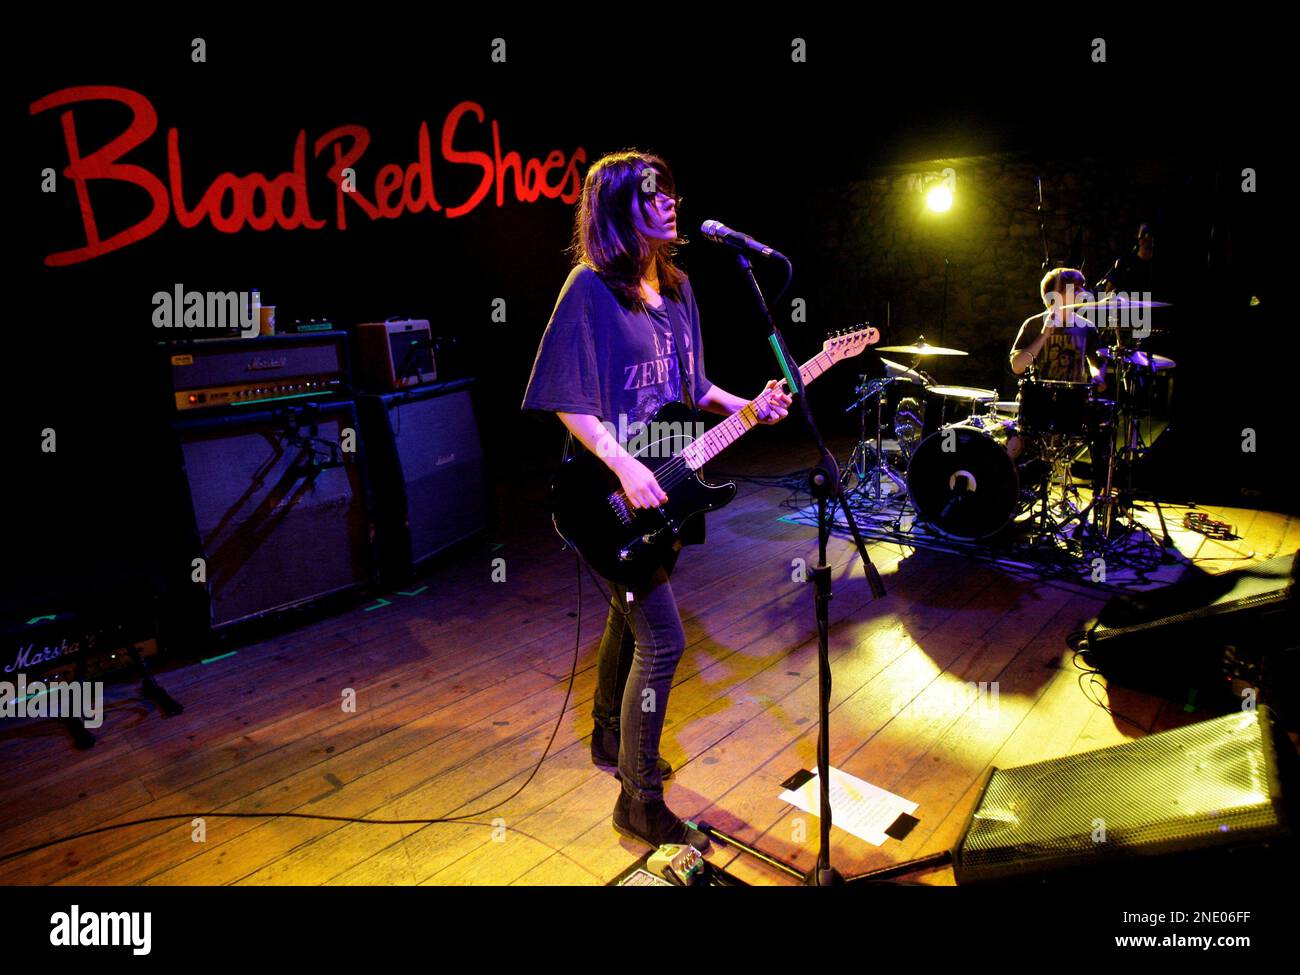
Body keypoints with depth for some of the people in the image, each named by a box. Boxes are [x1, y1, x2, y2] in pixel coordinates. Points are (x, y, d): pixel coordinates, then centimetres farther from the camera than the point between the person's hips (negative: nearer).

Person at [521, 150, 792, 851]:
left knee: (630, 615, 20)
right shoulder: (590, 288, -12)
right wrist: (626, 468, -25)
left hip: (666, 484, 8)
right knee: (661, 639, -7)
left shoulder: (676, 288, 11)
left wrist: (748, 407, 1)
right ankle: (639, 801, 9)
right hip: (616, 490, -8)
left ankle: (610, 737, 42)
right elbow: (570, 402, -15)